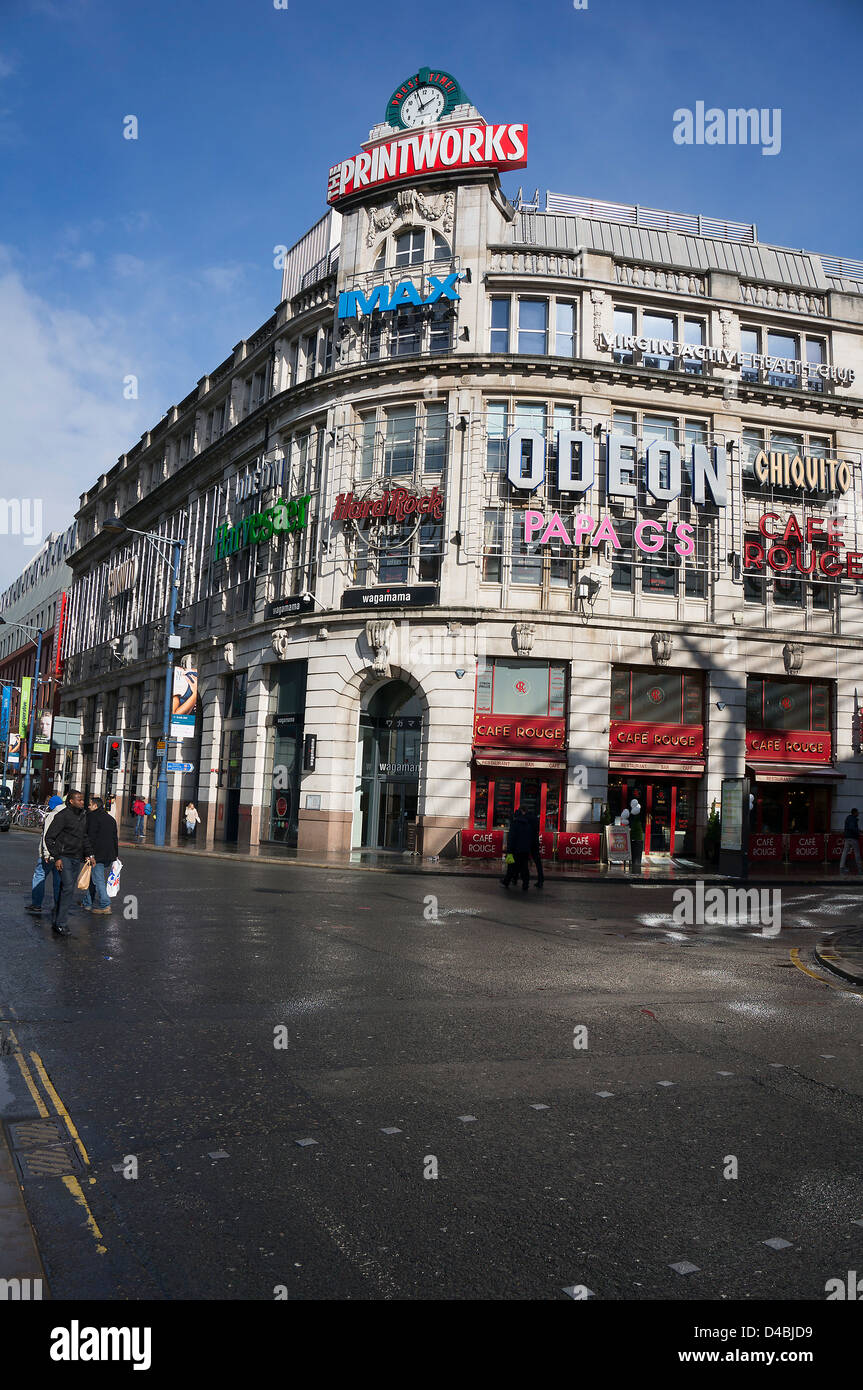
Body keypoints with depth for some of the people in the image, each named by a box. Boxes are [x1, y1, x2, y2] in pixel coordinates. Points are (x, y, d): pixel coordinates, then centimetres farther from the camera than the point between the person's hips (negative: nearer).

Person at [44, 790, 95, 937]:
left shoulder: (83, 817, 12)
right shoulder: (62, 815, -11)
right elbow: (49, 837, -10)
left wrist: (89, 855, 14)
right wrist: (56, 857, -14)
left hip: (76, 858, 7)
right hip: (63, 857, -7)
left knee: (70, 889, 8)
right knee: (68, 887, -17)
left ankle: (56, 920, 17)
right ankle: (60, 923, -11)